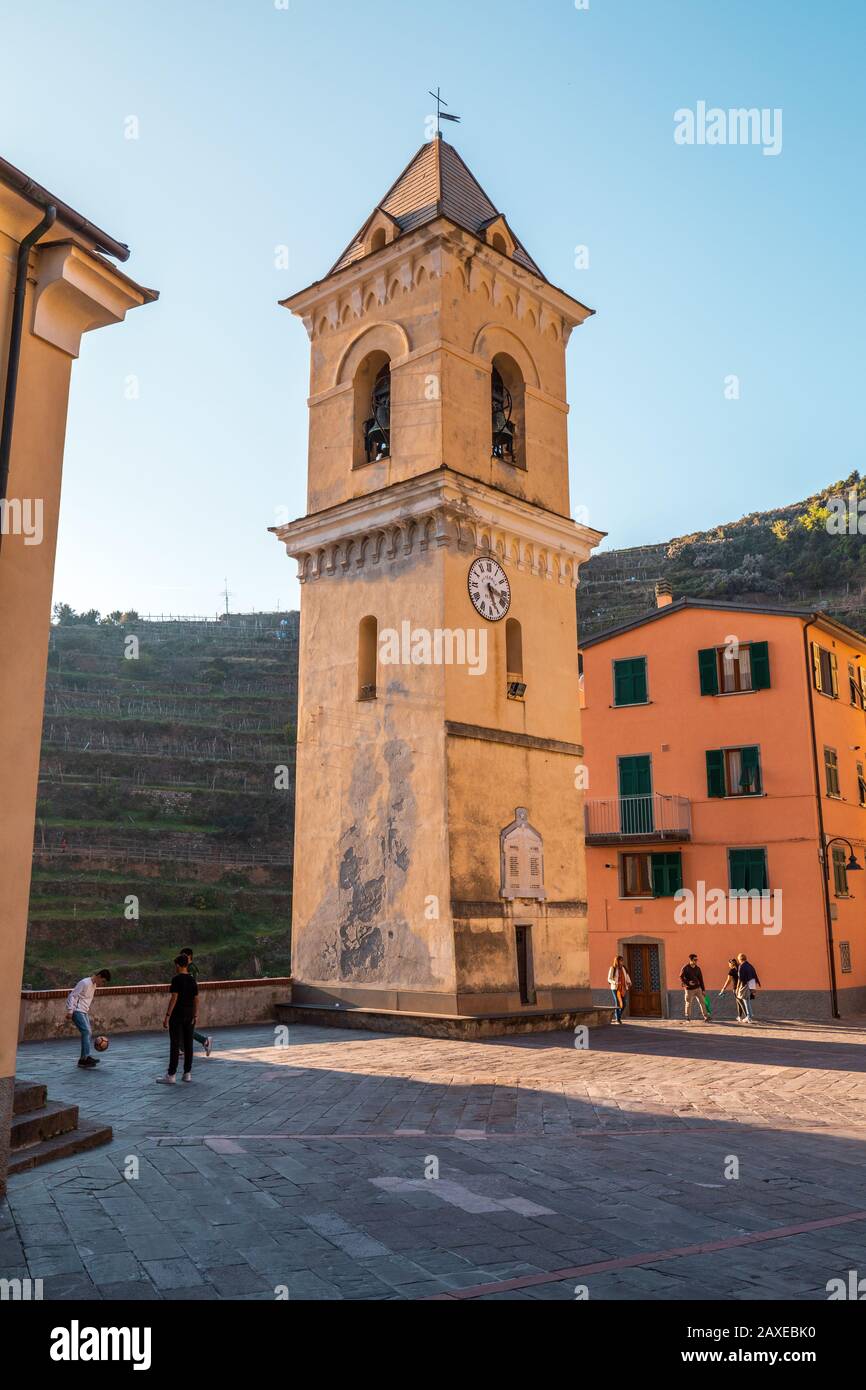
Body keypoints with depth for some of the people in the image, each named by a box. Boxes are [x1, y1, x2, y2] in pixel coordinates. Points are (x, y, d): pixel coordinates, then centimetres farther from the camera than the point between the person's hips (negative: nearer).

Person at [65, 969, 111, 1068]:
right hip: (77, 1011, -9)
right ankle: (87, 1057, -23)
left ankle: (83, 1059, 7)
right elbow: (73, 996, -17)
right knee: (86, 1032, -18)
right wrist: (70, 1011, -22)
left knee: (89, 1033, 4)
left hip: (84, 1012, 9)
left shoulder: (94, 985, 13)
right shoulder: (85, 983, -15)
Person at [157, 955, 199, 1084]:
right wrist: (194, 1016, 16)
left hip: (177, 1016, -6)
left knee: (175, 1045, -3)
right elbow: (196, 999, 9)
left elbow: (174, 998, -17)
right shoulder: (192, 980, 7)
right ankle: (187, 1073, 13)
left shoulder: (176, 979, -11)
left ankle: (171, 1075, -2)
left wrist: (167, 1015, -14)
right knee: (188, 1045, 9)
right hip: (189, 1016, 6)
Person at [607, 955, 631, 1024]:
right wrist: (615, 982, -22)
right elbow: (609, 979, -5)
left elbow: (627, 977, 10)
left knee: (624, 1004, 3)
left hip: (623, 988, 5)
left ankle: (615, 1017, 21)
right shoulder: (613, 968, -4)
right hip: (615, 988, -5)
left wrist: (629, 983, -10)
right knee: (617, 1003, -8)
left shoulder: (623, 968, 11)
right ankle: (617, 1019, 0)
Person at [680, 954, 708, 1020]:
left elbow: (700, 979, 12)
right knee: (688, 1004, 4)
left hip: (698, 988, 4)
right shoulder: (685, 968, -8)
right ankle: (688, 1018, 19)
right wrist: (687, 983, -29)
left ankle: (705, 1018, 2)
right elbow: (681, 978, -11)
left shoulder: (697, 968, 6)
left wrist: (703, 989, 11)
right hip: (689, 989, -4)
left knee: (702, 1002, -3)